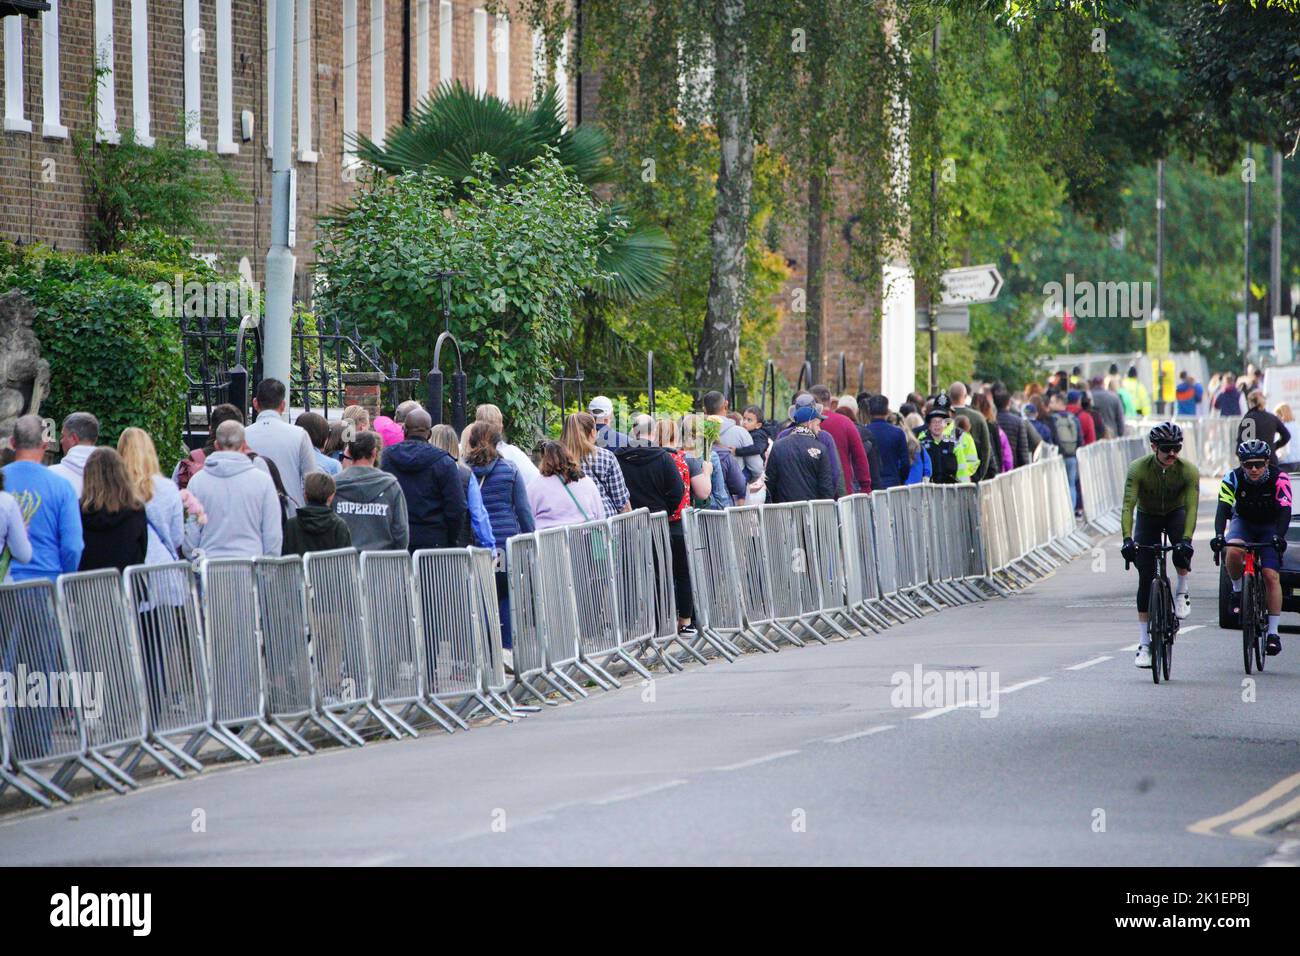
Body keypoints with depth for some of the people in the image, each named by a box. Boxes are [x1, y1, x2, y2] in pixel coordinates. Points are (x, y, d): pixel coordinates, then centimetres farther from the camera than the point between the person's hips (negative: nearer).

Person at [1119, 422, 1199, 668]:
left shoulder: (1188, 470, -26)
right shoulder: (1139, 468, -27)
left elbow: (1191, 507, -34)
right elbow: (1128, 506, -34)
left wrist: (1186, 539, -49)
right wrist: (1127, 539, -48)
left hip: (1176, 514, 0)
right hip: (1147, 517, 0)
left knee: (1182, 549, -36)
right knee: (1146, 579, -8)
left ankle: (1182, 592, -6)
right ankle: (1145, 644, -3)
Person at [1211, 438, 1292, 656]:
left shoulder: (1279, 478, -25)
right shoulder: (1232, 479, -22)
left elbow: (1285, 510, -33)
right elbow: (1223, 508, -31)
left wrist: (1279, 536, -51)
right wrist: (1218, 535, -49)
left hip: (1270, 526, -1)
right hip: (1243, 522, 1)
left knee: (1271, 576, -16)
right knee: (1234, 551, -33)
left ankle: (1273, 633, -12)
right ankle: (1238, 590, -4)